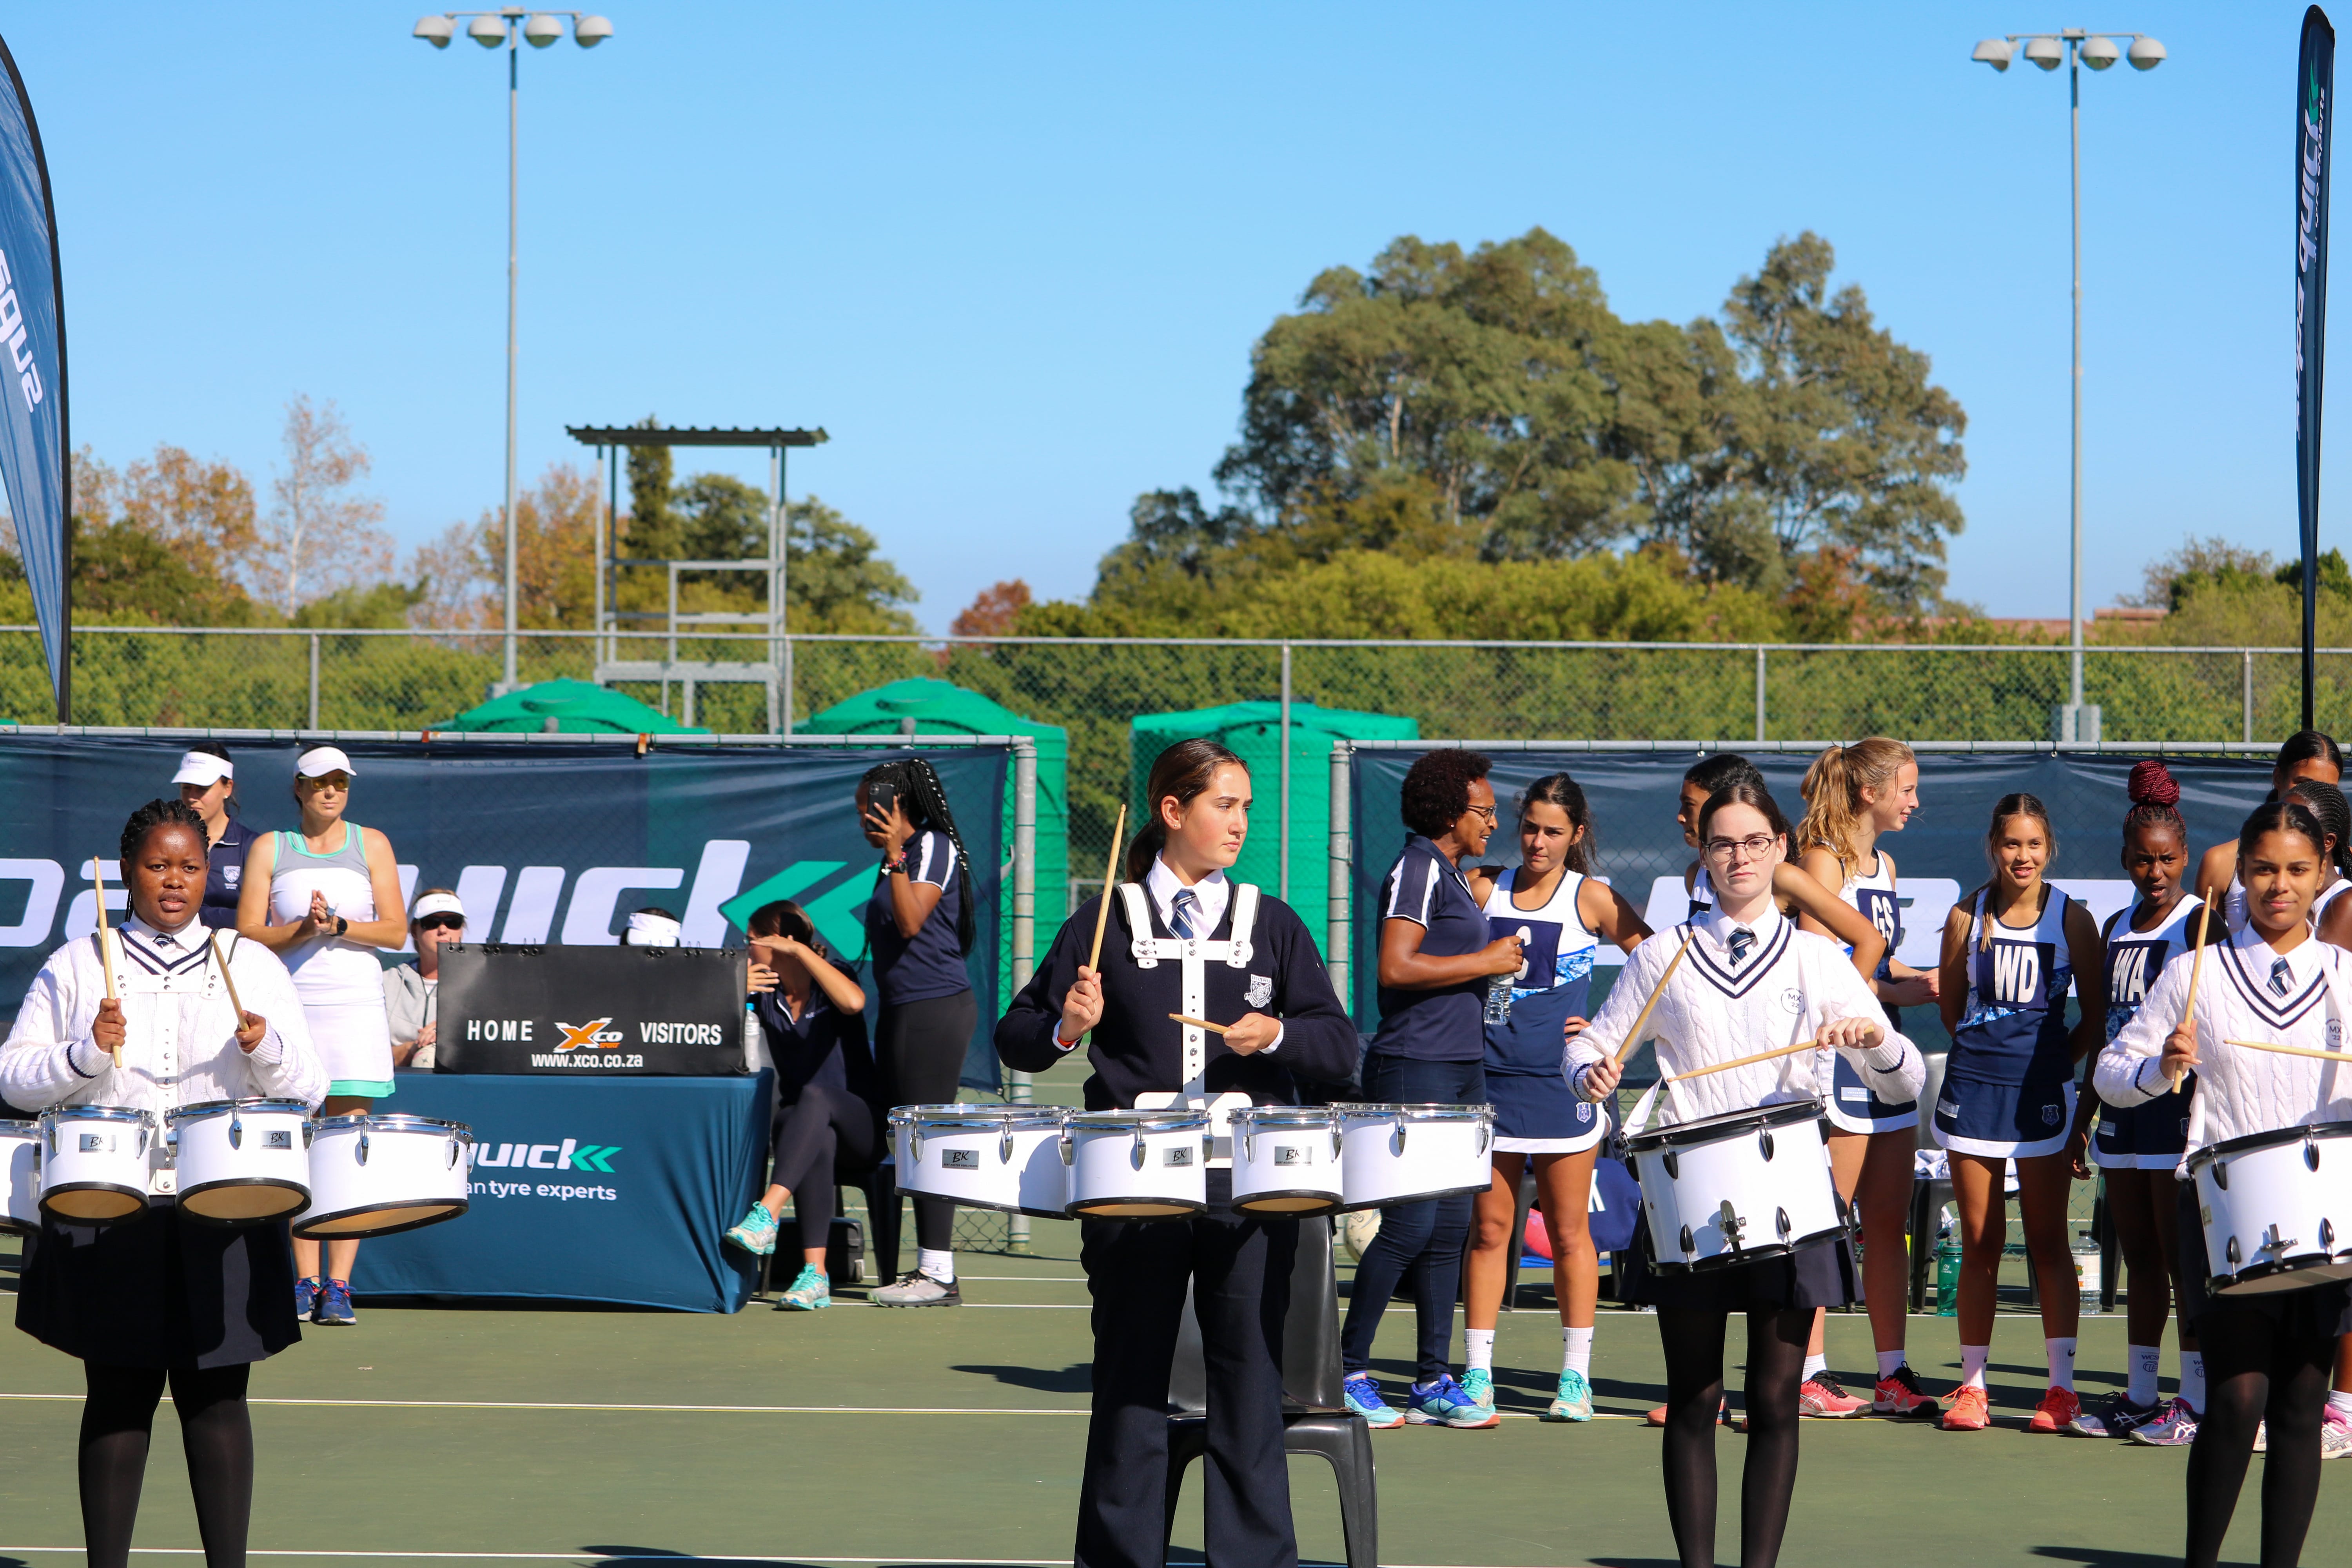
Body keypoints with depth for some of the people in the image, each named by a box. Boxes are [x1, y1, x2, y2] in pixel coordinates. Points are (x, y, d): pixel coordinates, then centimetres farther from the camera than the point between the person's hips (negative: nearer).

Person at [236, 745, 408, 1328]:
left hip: (356, 1003, 0)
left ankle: (338, 1284, -5)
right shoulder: (269, 848, 9)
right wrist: (303, 929, -15)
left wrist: (338, 924, -13)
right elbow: (248, 935, 2)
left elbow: (395, 931, 3)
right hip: (289, 1006, 0)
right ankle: (305, 1281, 6)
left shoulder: (371, 845, 9)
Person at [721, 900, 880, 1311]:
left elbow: (854, 1003, -29)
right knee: (819, 1137, -35)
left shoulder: (830, 988, -5)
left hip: (860, 1126, -2)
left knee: (815, 1097, -36)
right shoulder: (764, 995, 8)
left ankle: (767, 1215, -52)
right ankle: (814, 1275, -47)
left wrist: (801, 951, -23)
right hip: (798, 1124, 2)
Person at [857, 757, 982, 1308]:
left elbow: (911, 921, -20)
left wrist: (896, 856, -20)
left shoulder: (933, 847, -9)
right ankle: (926, 1267, 13)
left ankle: (939, 1274, -10)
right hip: (902, 1010, 10)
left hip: (934, 1008, -10)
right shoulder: (896, 858, 19)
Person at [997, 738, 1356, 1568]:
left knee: (1250, 1378, 1)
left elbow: (1340, 1047, 8)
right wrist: (1064, 1027, -13)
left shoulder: (1272, 925, 10)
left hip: (1250, 1184, 1)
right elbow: (1015, 1039, 7)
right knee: (1129, 1382, 5)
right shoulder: (1105, 923, 6)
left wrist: (1276, 1034, -10)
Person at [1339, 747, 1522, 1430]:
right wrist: (1486, 961, -15)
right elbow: (1396, 967, -22)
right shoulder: (1418, 868, -11)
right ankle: (1346, 1372, -1)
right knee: (1411, 1222, -9)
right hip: (1415, 1071, -10)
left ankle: (1433, 1383, 11)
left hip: (1460, 1067, 10)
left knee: (1450, 1226, 8)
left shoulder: (1451, 874, 19)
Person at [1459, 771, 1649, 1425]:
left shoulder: (1591, 898, -1)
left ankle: (1576, 1377, 9)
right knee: (1488, 1230, 4)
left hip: (1562, 1081, -2)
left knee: (1568, 1232, 3)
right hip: (1491, 1078, 2)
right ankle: (1477, 1375, 8)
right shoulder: (1485, 891, 7)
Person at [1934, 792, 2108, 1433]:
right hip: (1973, 1089, 1)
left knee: (2048, 1242, 0)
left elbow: (2096, 1018, 4)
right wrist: (1991, 1050, 6)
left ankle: (2061, 1388, 3)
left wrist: (2051, 1062, -1)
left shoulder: (2072, 919, -1)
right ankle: (1972, 1386, 11)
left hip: (2042, 1096, -1)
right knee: (1979, 1243, 5)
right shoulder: (1968, 916, 3)